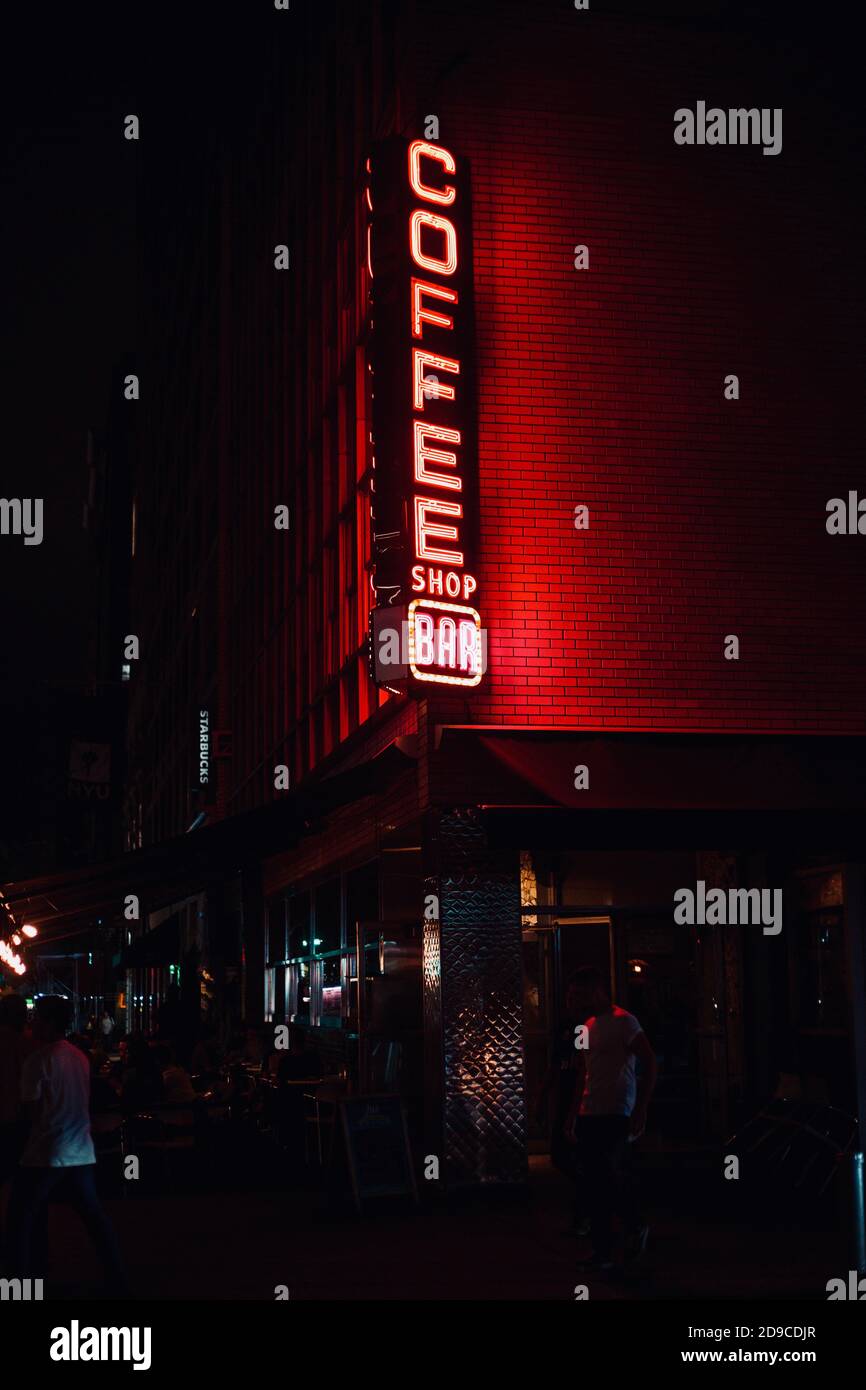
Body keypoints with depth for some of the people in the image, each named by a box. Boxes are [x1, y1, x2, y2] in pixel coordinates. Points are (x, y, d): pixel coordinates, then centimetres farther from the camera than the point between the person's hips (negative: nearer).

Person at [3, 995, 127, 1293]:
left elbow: (32, 1111, -9)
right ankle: (116, 1280, 16)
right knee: (93, 1214, 13)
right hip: (81, 1151, 7)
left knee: (20, 1218, 3)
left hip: (47, 1153, -7)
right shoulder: (80, 1057, 9)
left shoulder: (39, 1059, -12)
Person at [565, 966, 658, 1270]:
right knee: (595, 1184, 8)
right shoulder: (588, 1026, 16)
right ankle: (601, 1251, 15)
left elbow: (650, 1065, -11)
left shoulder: (623, 1022, -8)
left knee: (612, 1177, -11)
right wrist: (573, 1114, 20)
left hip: (615, 1116, -7)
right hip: (589, 1116, 7)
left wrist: (641, 1111, -16)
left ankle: (636, 1227, 9)